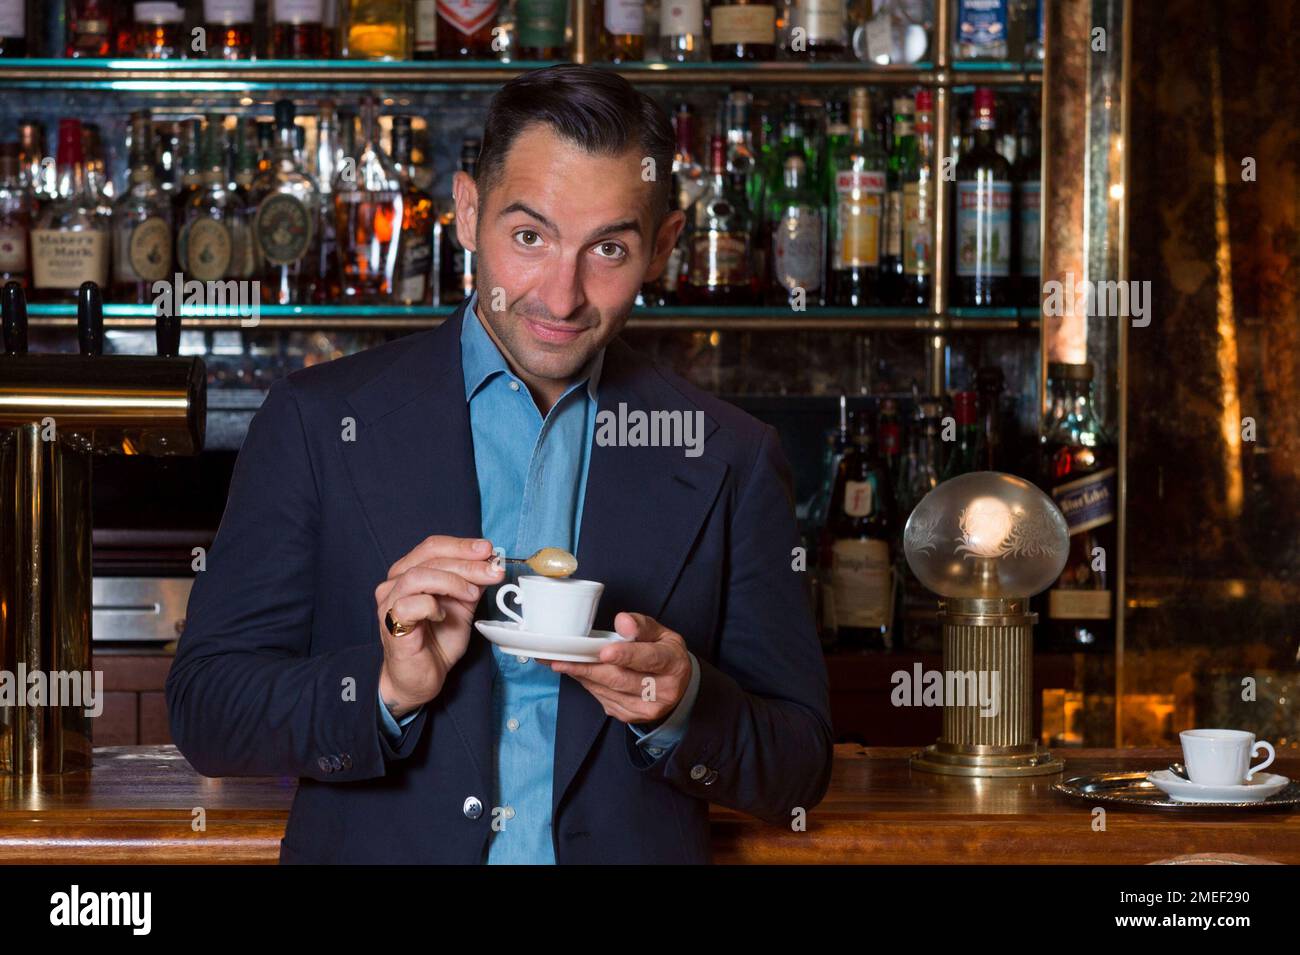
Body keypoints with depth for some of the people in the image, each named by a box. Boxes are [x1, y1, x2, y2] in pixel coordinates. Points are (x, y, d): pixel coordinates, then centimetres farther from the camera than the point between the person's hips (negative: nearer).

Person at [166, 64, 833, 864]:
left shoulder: (730, 461, 4)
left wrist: (682, 707, -13)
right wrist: (386, 687, -16)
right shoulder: (318, 422, 2)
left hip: (630, 848, 1)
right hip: (381, 851, 0)